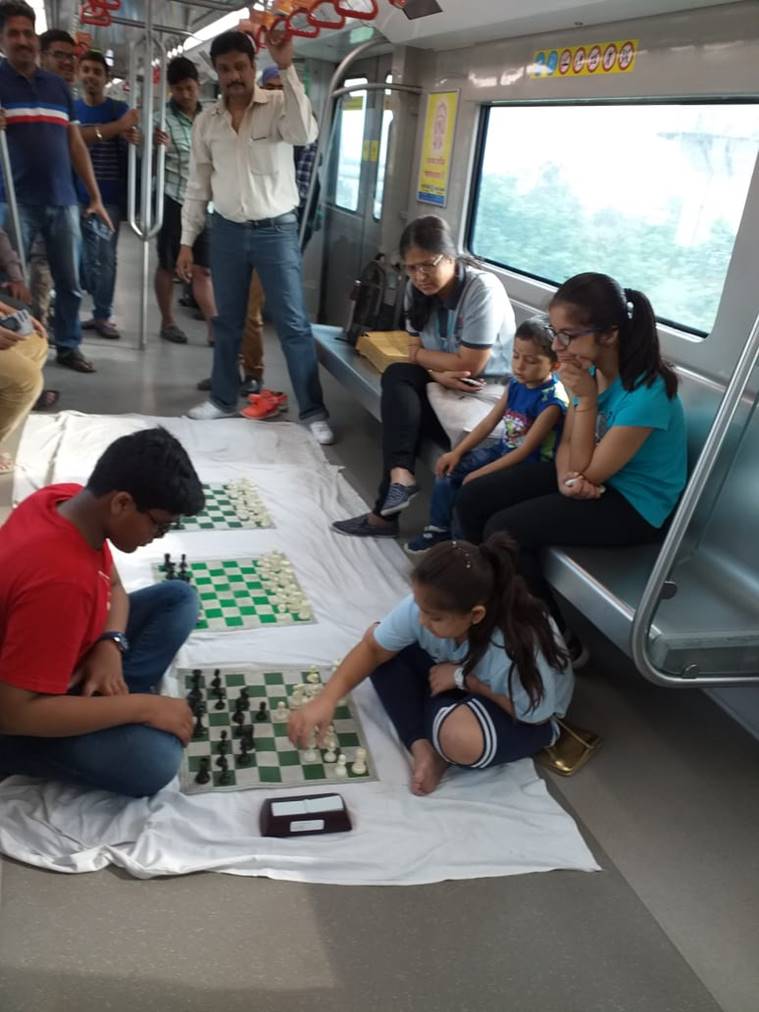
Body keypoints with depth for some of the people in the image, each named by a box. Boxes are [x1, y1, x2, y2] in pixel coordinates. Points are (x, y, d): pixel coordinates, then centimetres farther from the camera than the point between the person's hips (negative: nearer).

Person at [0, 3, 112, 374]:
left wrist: (95, 196, 12)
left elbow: (76, 144, 17)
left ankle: (68, 346, 21)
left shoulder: (57, 85, 14)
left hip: (63, 202, 4)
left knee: (70, 282, 8)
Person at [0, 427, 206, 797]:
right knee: (153, 760, -30)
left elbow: (113, 586, 5)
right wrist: (144, 707, -29)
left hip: (63, 659, 9)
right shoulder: (60, 578, -38)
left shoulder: (69, 499, -12)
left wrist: (112, 645, -16)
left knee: (179, 598, 4)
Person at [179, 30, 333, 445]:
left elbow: (305, 134, -27)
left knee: (293, 324, -3)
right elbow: (198, 185, 10)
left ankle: (313, 412, 3)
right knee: (227, 321, 12)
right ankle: (223, 399, 26)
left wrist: (287, 69, -29)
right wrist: (187, 241, 7)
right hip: (227, 231, 4)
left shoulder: (278, 104, -5)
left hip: (276, 229, -4)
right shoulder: (206, 121, 6)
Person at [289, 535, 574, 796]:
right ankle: (422, 746, -16)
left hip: (526, 716, -6)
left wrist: (463, 678, -27)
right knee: (377, 637, -11)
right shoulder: (426, 605, -28)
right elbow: (373, 648, -16)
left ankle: (440, 752, -3)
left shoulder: (520, 647, -41)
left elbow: (536, 715, -25)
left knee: (460, 737, -39)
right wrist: (325, 700, -28)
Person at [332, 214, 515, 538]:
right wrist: (438, 372, -21)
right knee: (397, 376, -21)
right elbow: (415, 352, 0)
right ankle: (400, 474, -31)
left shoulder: (483, 289, -21)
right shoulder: (417, 289, 1)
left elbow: (469, 365, -22)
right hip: (447, 384, 7)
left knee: (400, 406, -24)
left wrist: (423, 356, -8)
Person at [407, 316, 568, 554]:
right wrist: (457, 452, -3)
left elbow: (525, 450, -24)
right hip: (502, 449, 8)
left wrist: (480, 474, -24)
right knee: (448, 469, -2)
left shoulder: (552, 400, -24)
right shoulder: (516, 383, -1)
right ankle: (439, 529, 14)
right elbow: (489, 422, 5)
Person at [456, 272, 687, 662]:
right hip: (589, 475, 8)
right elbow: (567, 444, 3)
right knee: (472, 499, -3)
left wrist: (586, 400, -25)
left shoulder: (646, 394, -29)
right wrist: (565, 476, -19)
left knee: (503, 530, -23)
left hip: (633, 503, -8)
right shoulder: (590, 369, -6)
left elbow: (590, 471, -22)